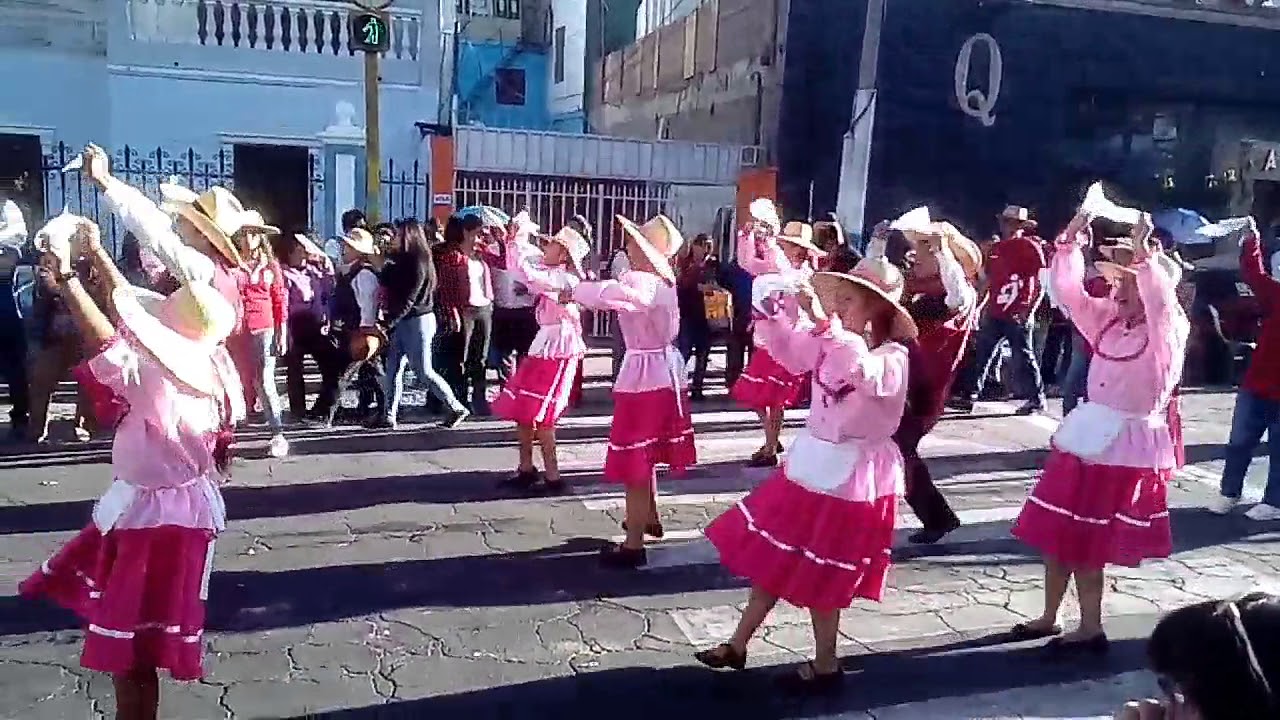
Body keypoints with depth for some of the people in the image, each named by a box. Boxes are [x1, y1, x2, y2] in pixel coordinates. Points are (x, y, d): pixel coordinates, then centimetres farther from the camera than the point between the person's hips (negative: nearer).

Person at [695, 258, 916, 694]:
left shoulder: (893, 358, -20)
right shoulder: (831, 342, 1)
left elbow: (863, 372, -41)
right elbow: (787, 350, 9)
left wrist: (823, 322, -46)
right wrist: (775, 311, -9)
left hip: (847, 480, -7)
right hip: (812, 463, 8)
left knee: (818, 579, 7)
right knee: (772, 559, 15)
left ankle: (825, 666, 29)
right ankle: (738, 645, 29)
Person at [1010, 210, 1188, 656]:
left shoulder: (1168, 334, -12)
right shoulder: (1108, 321, 5)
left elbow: (1160, 300, -33)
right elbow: (1068, 293, 2)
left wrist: (1143, 253, -36)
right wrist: (1070, 243, -8)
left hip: (1127, 448, -7)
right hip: (1087, 437, 7)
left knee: (1088, 544, 1)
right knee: (1057, 536, 11)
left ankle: (1091, 628, 18)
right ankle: (1050, 618, 26)